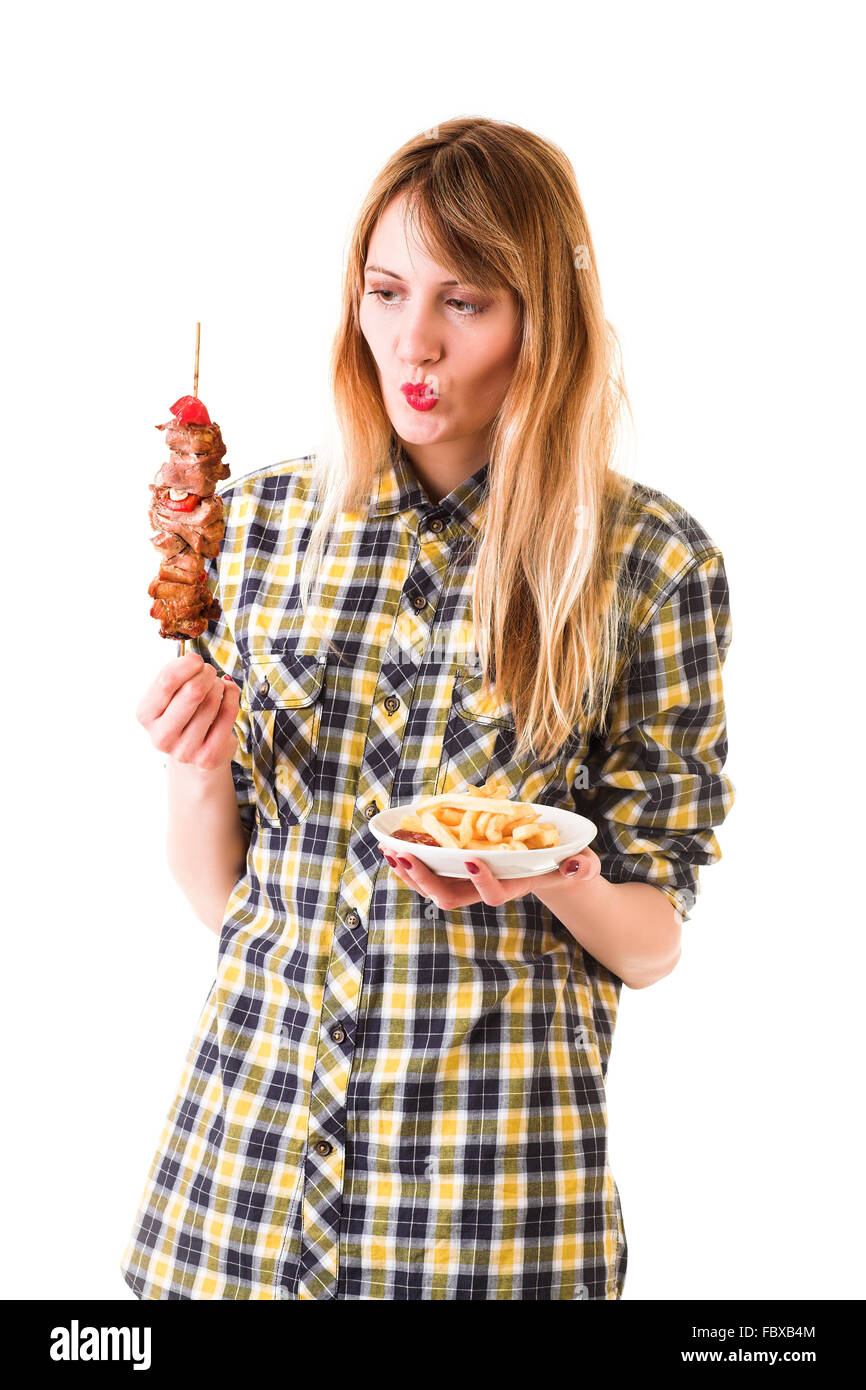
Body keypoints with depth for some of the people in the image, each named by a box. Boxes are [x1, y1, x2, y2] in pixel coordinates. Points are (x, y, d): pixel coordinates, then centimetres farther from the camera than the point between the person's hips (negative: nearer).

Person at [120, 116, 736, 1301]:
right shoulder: (267, 515, 1)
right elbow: (219, 891, 7)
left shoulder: (653, 562, -8)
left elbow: (652, 942, -1)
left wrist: (554, 882, -21)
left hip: (497, 1157, -2)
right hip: (250, 1112, 3)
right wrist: (196, 772, -13)